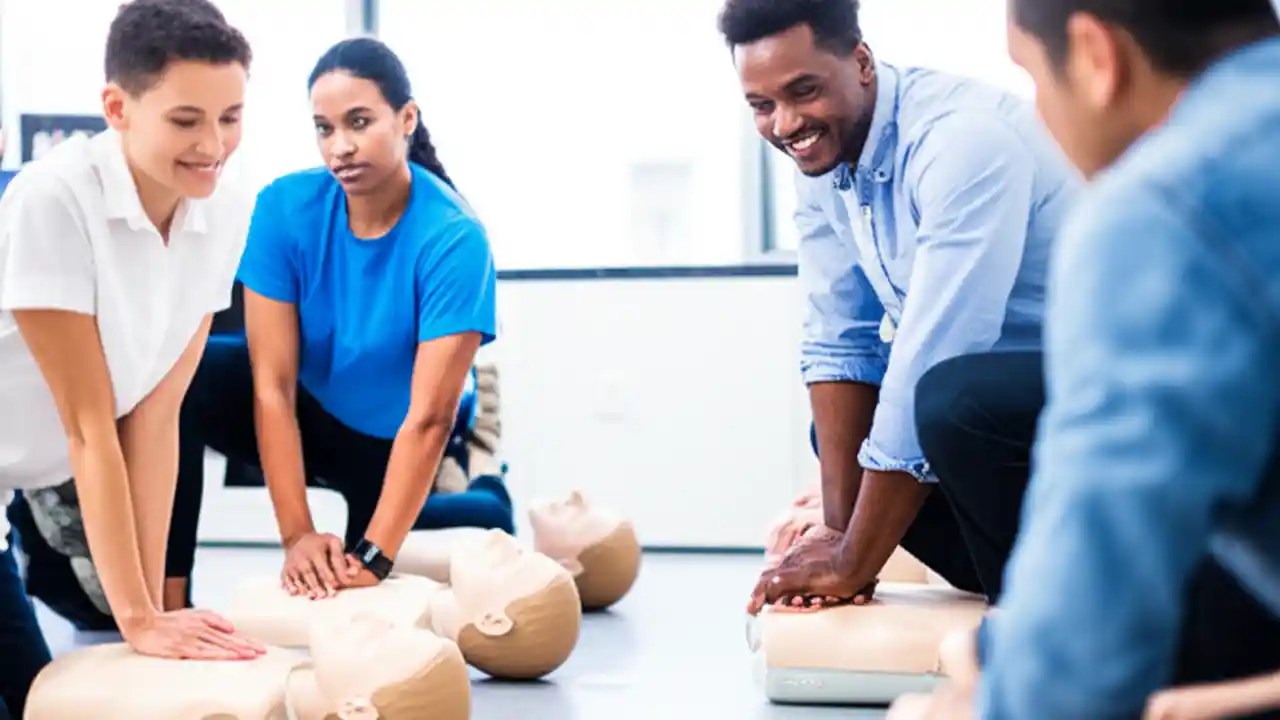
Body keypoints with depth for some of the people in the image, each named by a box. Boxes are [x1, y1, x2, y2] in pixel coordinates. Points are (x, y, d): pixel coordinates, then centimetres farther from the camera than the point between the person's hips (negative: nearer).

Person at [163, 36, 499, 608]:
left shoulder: (453, 238, -28)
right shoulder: (286, 208, -20)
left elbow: (429, 419, -30)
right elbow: (272, 386, -22)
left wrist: (374, 558, -34)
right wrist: (296, 535, -29)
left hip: (388, 442, -1)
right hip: (305, 416, 1)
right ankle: (168, 596, -22)